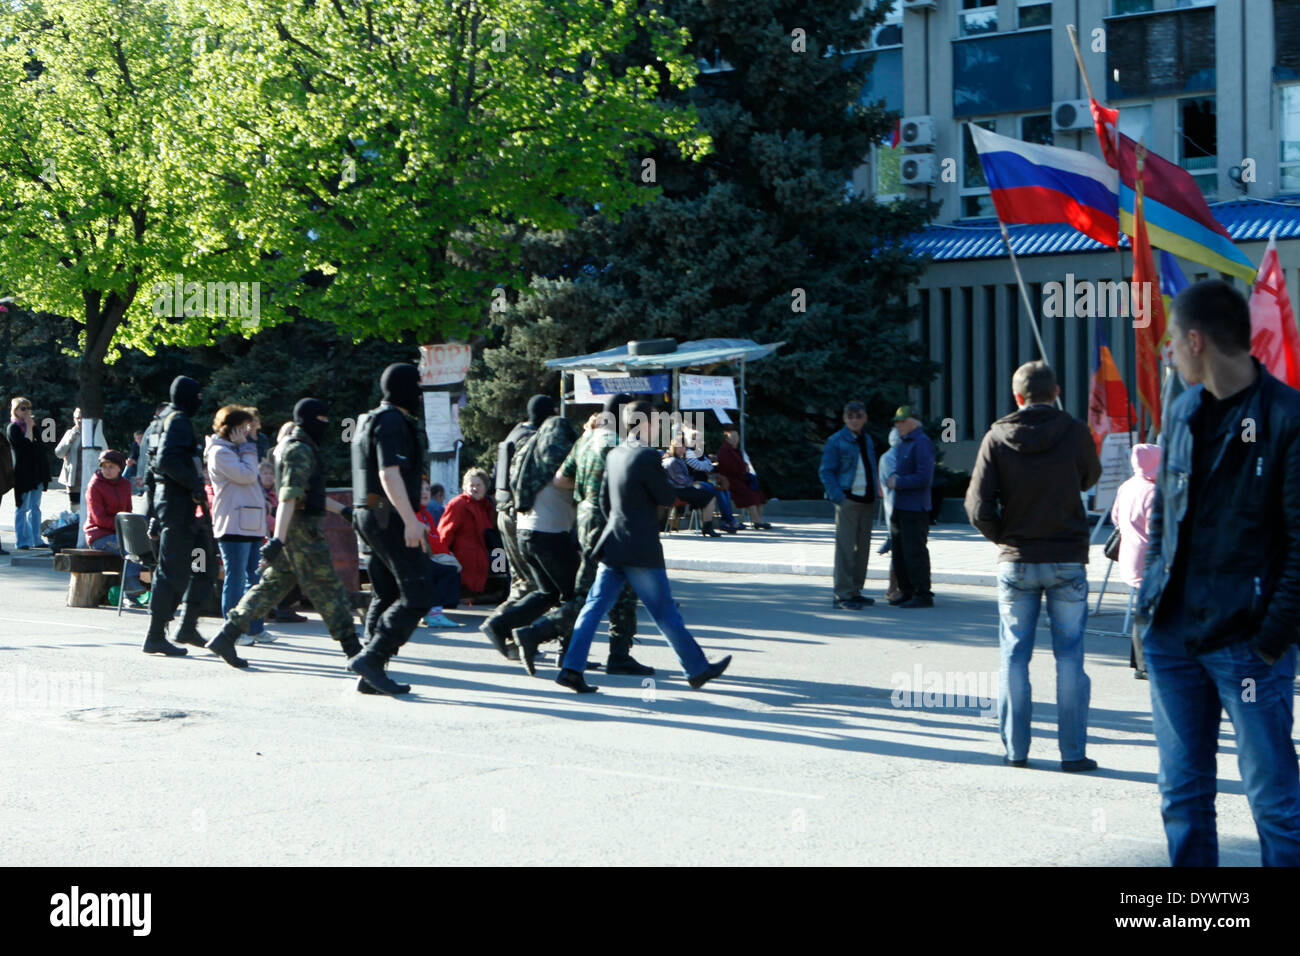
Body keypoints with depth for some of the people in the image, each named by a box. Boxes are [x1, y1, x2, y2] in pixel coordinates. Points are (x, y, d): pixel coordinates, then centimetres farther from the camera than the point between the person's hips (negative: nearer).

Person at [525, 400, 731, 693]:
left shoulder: (614, 455, 9)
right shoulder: (646, 457, -16)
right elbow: (667, 497, -10)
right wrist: (670, 475, 9)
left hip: (614, 545, 7)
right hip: (641, 549, -7)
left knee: (595, 605, 5)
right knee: (665, 612, 4)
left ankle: (571, 668, -1)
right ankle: (697, 669, 16)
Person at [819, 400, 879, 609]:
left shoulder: (867, 440, 14)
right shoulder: (836, 441, -7)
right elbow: (825, 472, -9)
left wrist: (873, 494, 12)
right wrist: (838, 497, -18)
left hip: (866, 501, 7)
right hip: (848, 499, -7)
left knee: (862, 547, 11)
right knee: (845, 547, -9)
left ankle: (854, 591, 20)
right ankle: (841, 594, -8)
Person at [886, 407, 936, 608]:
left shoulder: (922, 443, -13)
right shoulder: (904, 443, 17)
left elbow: (924, 477, -20)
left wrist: (898, 483, -15)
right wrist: (893, 478, 7)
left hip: (915, 509, -10)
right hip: (901, 507, 10)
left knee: (914, 552, -8)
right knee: (898, 552, 13)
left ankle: (923, 595, -3)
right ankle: (907, 592, 22)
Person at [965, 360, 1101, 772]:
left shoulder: (997, 438, -4)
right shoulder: (1075, 432, -6)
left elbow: (978, 506, -9)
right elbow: (1090, 477, 14)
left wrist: (1004, 537, 6)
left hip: (1015, 561, 1)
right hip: (1068, 559, -1)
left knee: (1014, 654, 9)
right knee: (1069, 654, 5)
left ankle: (1015, 748, 12)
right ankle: (1073, 750, 5)